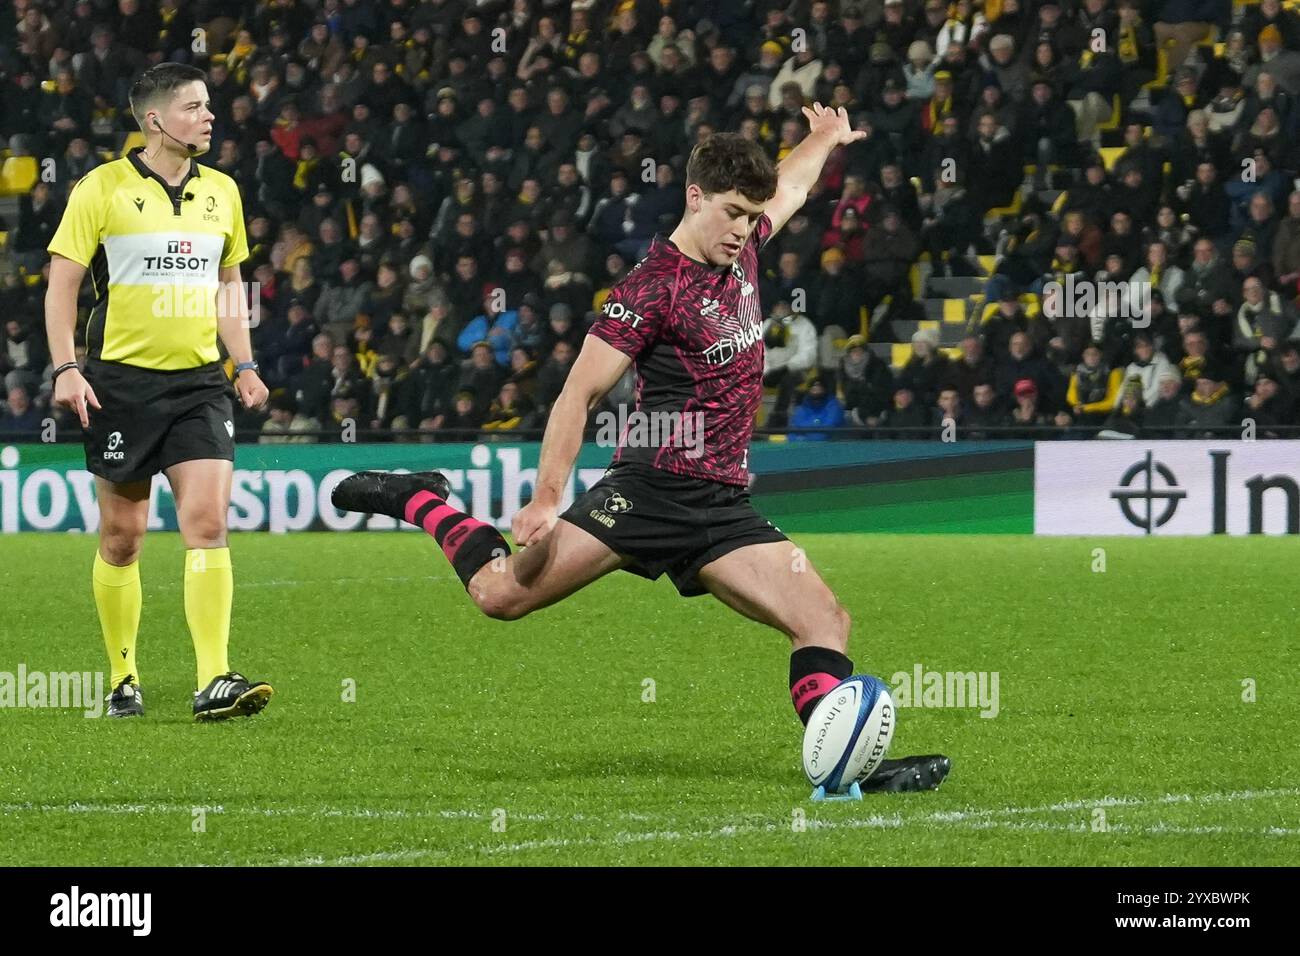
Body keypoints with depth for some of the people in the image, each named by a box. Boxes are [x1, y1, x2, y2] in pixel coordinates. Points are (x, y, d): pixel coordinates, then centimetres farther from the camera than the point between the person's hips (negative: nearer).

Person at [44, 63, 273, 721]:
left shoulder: (221, 192, 10)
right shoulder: (102, 189, -4)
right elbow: (62, 284, -4)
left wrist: (244, 365, 12)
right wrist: (65, 369, -13)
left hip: (198, 381, 3)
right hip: (121, 381, -3)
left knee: (207, 520, -12)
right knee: (122, 536, 4)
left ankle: (214, 682, -17)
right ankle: (123, 678, 19)